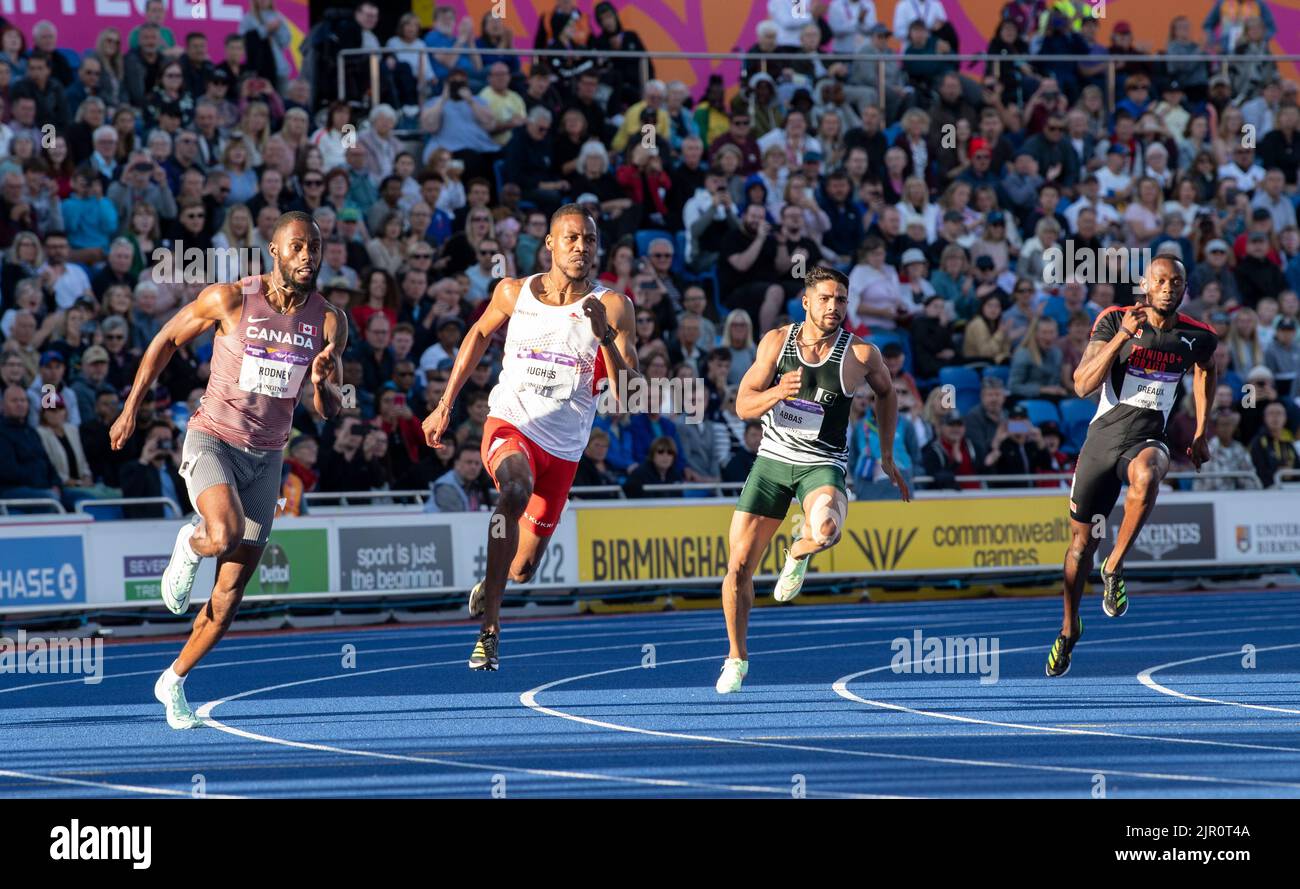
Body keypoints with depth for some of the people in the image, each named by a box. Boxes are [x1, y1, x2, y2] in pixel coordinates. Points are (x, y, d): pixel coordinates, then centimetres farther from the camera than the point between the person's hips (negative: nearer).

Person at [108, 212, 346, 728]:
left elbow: (330, 409, 1)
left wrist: (321, 383, -23)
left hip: (265, 458, 4)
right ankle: (190, 545, 5)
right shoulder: (230, 300, -12)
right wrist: (131, 410, 2)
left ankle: (174, 683, 21)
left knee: (230, 594, 4)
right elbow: (167, 341, 2)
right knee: (225, 536, -33)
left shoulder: (328, 321, -3)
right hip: (211, 440, -4)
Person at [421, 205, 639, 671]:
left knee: (523, 569, 11)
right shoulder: (515, 293, 0)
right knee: (515, 490, -37)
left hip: (563, 449, 1)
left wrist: (605, 336, -25)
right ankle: (489, 625, -35)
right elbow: (480, 333, 21)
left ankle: (489, 586, 51)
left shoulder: (612, 308, -7)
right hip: (509, 424, -1)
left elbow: (628, 396, -12)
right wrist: (445, 405, 20)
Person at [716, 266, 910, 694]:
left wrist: (887, 456, 14)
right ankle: (736, 658, 19)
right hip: (772, 460, 2)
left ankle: (798, 554, 3)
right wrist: (776, 392, -26)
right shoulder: (777, 341, -3)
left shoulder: (860, 353, -8)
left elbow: (886, 391, 13)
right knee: (739, 566, -1)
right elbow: (744, 406, -5)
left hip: (822, 466, -2)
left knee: (825, 529, -36)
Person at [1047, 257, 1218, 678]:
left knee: (1146, 477, -39)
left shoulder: (1197, 337, -1)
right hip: (1103, 434, 0)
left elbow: (1204, 372, 24)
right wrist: (1122, 336, -26)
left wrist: (1202, 433, 22)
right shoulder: (1114, 321, -8)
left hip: (1148, 437, 0)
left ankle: (1114, 567, -21)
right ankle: (1069, 627, 33)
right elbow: (1083, 386, -17)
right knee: (1082, 537, 10)